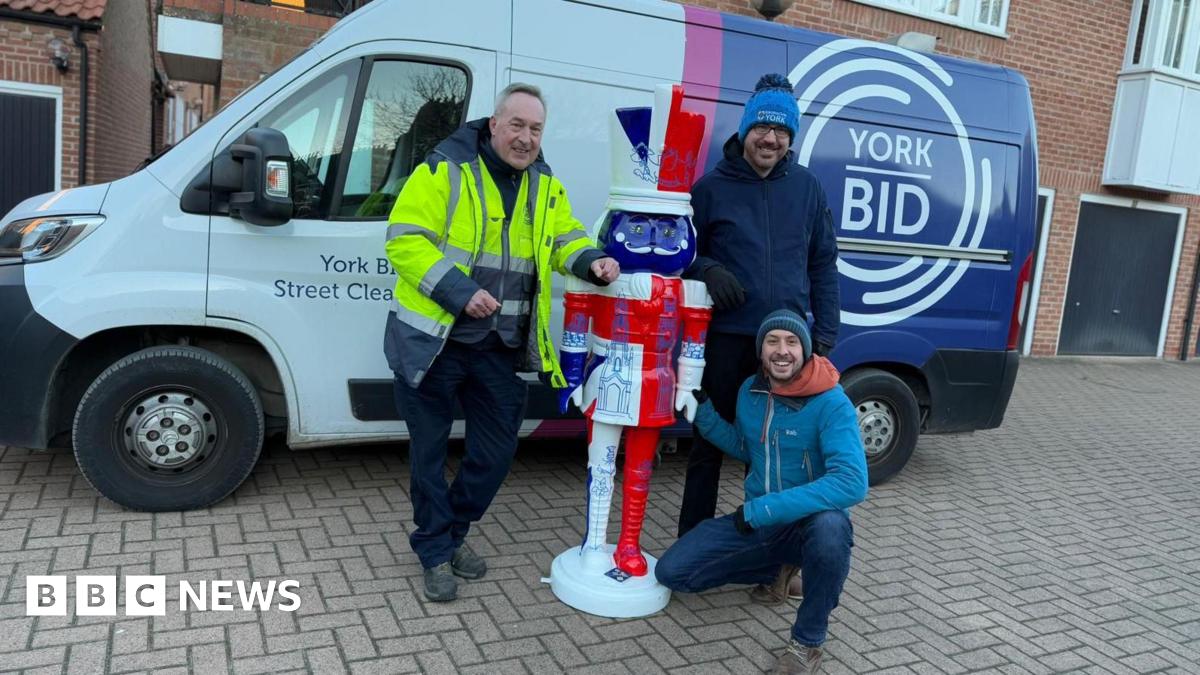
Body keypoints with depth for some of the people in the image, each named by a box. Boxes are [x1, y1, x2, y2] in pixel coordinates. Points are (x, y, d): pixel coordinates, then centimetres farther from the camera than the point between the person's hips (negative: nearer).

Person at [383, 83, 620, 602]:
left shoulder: (545, 186, 8)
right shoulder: (444, 171, -10)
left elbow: (565, 239, 14)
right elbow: (405, 242, -15)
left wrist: (591, 261, -9)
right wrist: (458, 291, -24)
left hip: (501, 349, 5)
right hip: (434, 342, -5)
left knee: (497, 450, 11)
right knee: (429, 450, 7)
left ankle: (452, 531, 35)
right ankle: (435, 550, 26)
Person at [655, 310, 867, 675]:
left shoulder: (831, 402, -20)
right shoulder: (750, 391, -1)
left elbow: (852, 482, -32)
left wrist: (763, 509, -32)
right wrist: (702, 410, 2)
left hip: (809, 524, -5)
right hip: (754, 522, 5)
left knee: (830, 527, -41)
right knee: (671, 571, -5)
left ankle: (807, 641, -14)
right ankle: (777, 568, 17)